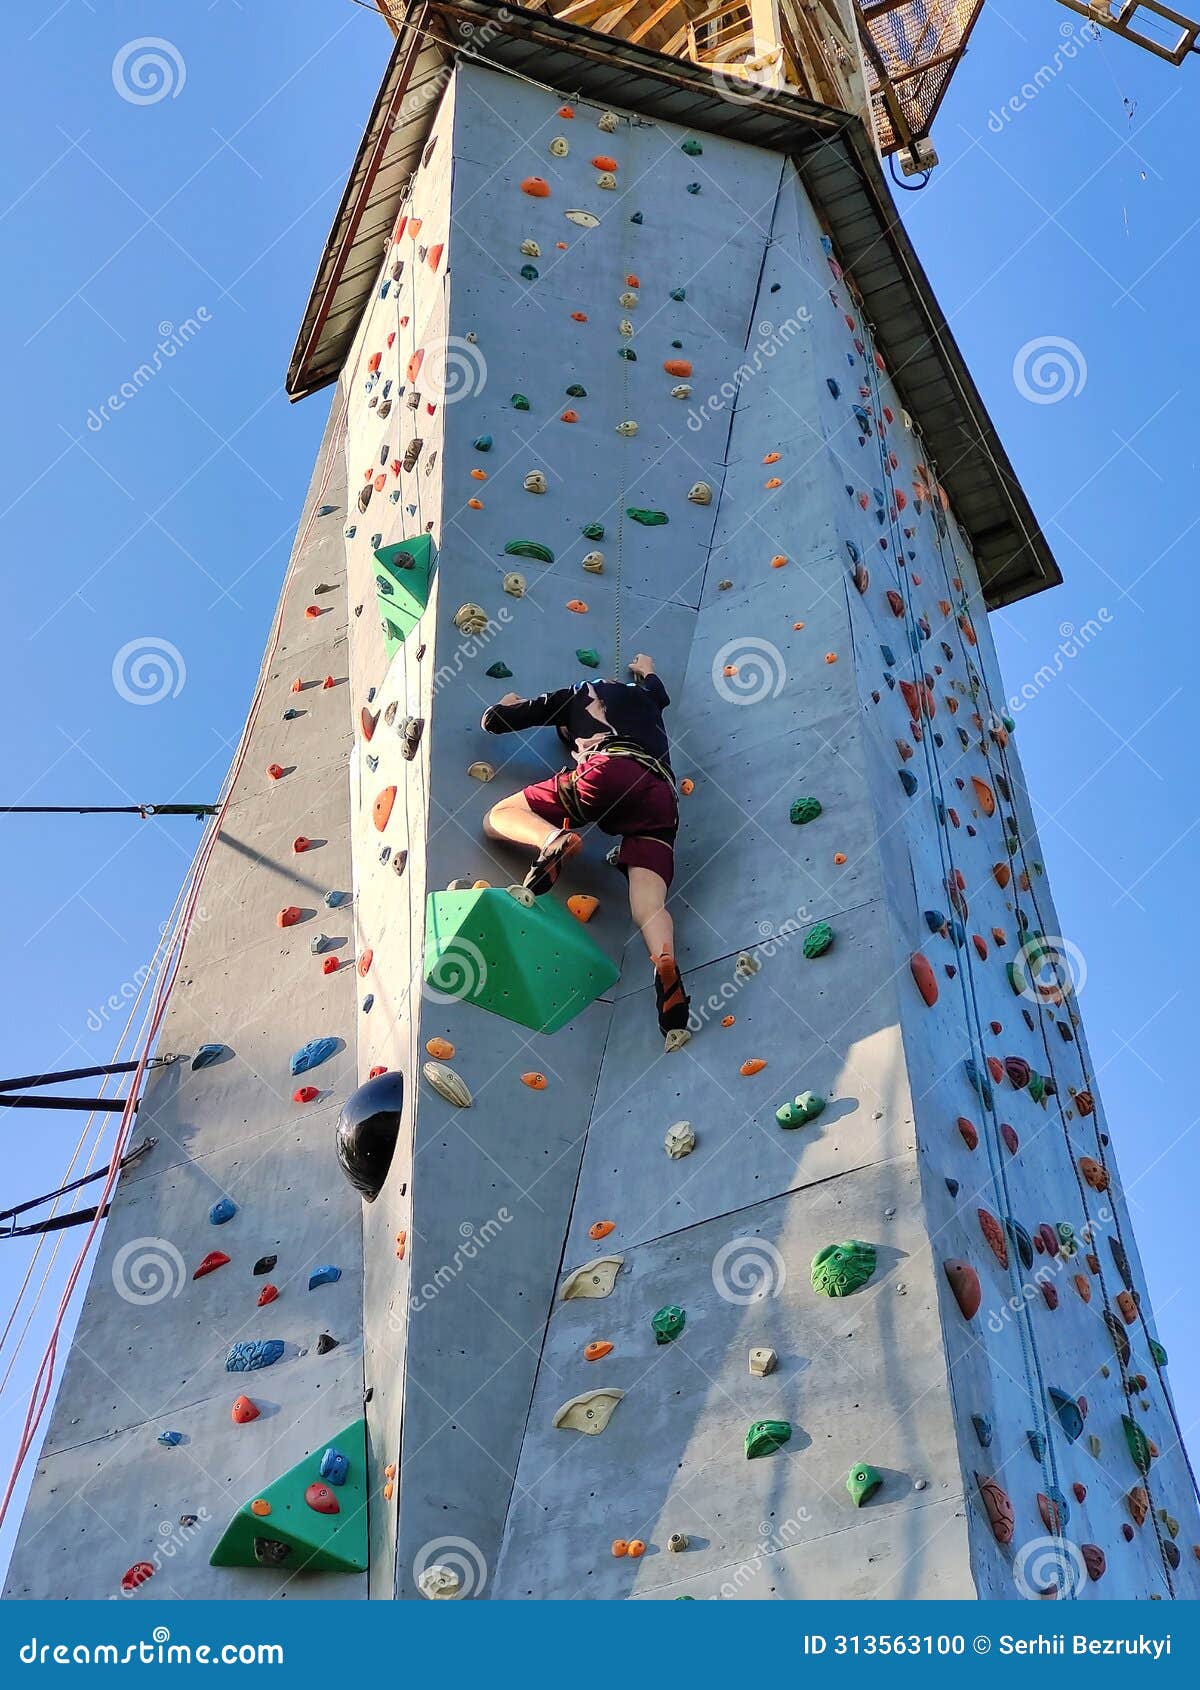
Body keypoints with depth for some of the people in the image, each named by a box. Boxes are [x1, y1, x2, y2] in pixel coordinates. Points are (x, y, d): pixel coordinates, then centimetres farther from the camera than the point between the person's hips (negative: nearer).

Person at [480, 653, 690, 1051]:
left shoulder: (576, 694, 30)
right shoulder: (643, 695, 41)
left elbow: (492, 720, 31)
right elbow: (657, 690, 69)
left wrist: (508, 705, 53)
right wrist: (646, 670, 89)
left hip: (608, 769, -4)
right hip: (661, 793, 4)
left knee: (498, 818, 7)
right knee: (650, 903, -11)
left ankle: (553, 839, -27)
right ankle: (666, 963, -45)